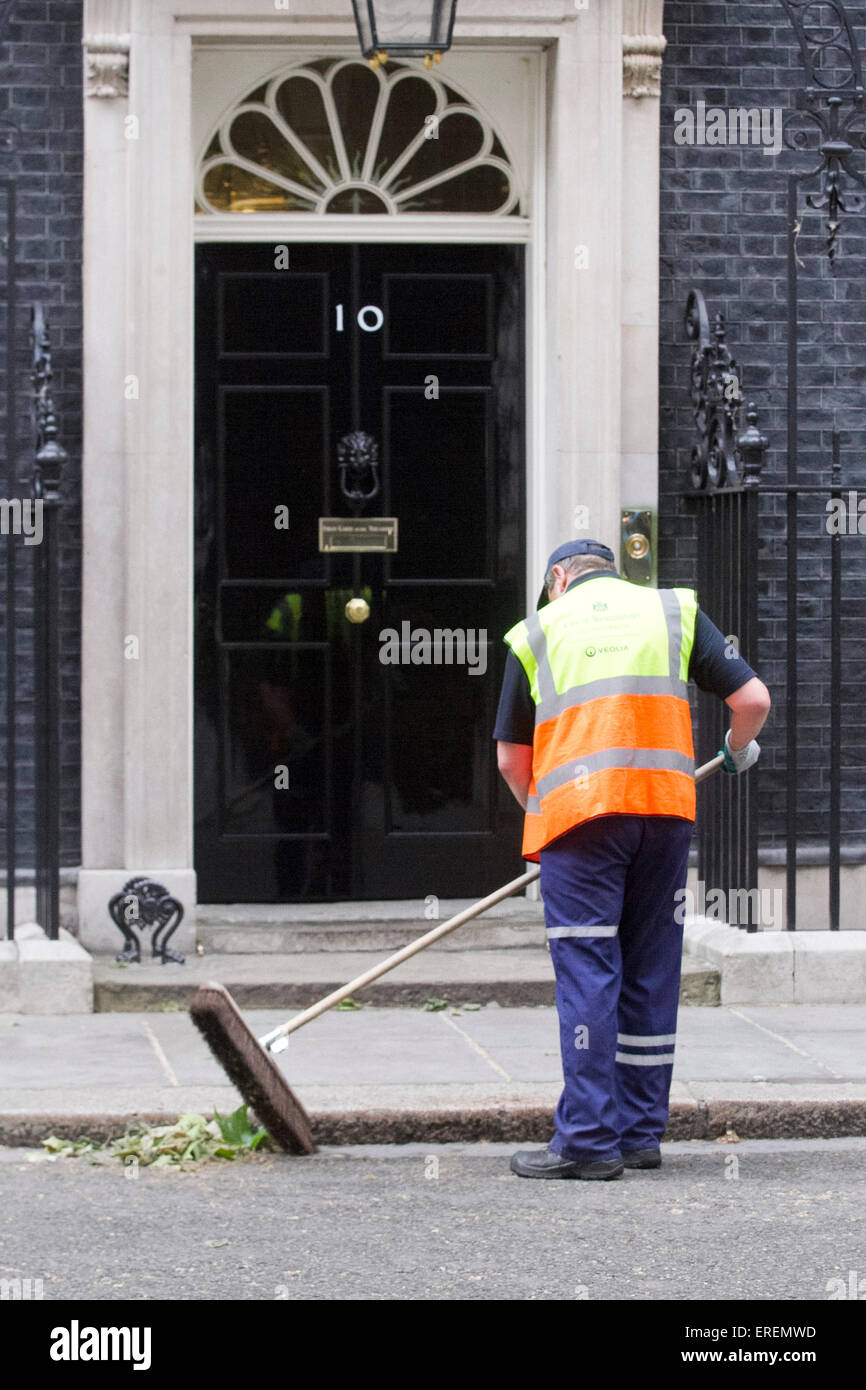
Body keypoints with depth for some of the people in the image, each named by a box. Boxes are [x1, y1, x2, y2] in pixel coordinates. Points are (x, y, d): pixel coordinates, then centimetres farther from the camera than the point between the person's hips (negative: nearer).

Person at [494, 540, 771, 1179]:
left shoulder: (538, 630, 13)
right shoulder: (674, 610, 15)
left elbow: (511, 757, 14)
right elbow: (753, 698, 8)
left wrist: (542, 814, 30)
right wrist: (740, 750, 29)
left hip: (577, 809, -2)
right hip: (665, 808, 2)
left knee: (587, 975, -3)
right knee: (651, 970, 11)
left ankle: (589, 1140, -8)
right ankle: (641, 1133, 14)